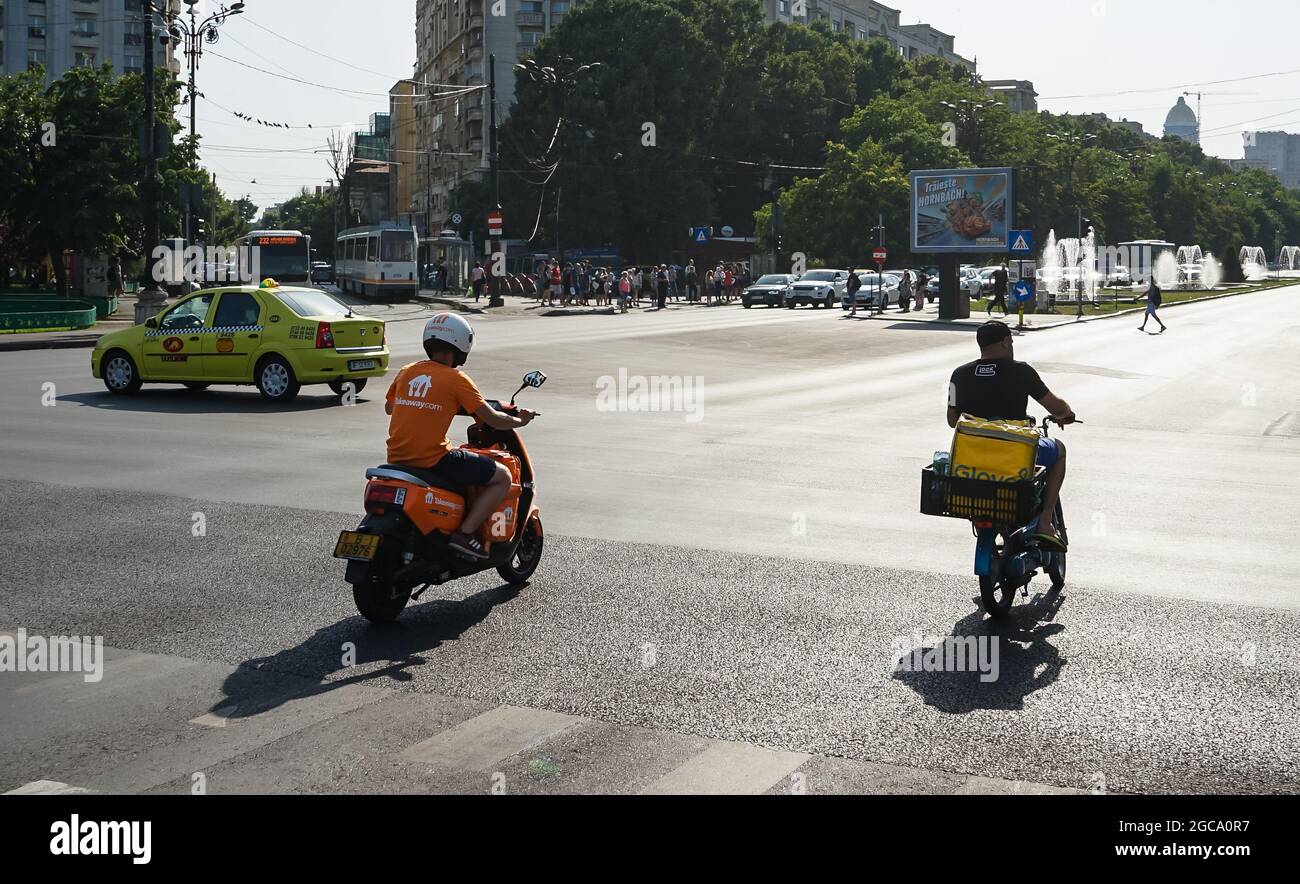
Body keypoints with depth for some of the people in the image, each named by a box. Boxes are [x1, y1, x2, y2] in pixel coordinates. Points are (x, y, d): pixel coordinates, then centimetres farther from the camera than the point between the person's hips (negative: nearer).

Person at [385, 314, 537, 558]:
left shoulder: (406, 371, 9)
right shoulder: (455, 378, -7)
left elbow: (388, 407, 26)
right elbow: (492, 420, -6)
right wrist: (519, 420, 13)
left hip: (396, 459, 8)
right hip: (432, 459, -7)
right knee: (502, 477, 2)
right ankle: (465, 532, -7)